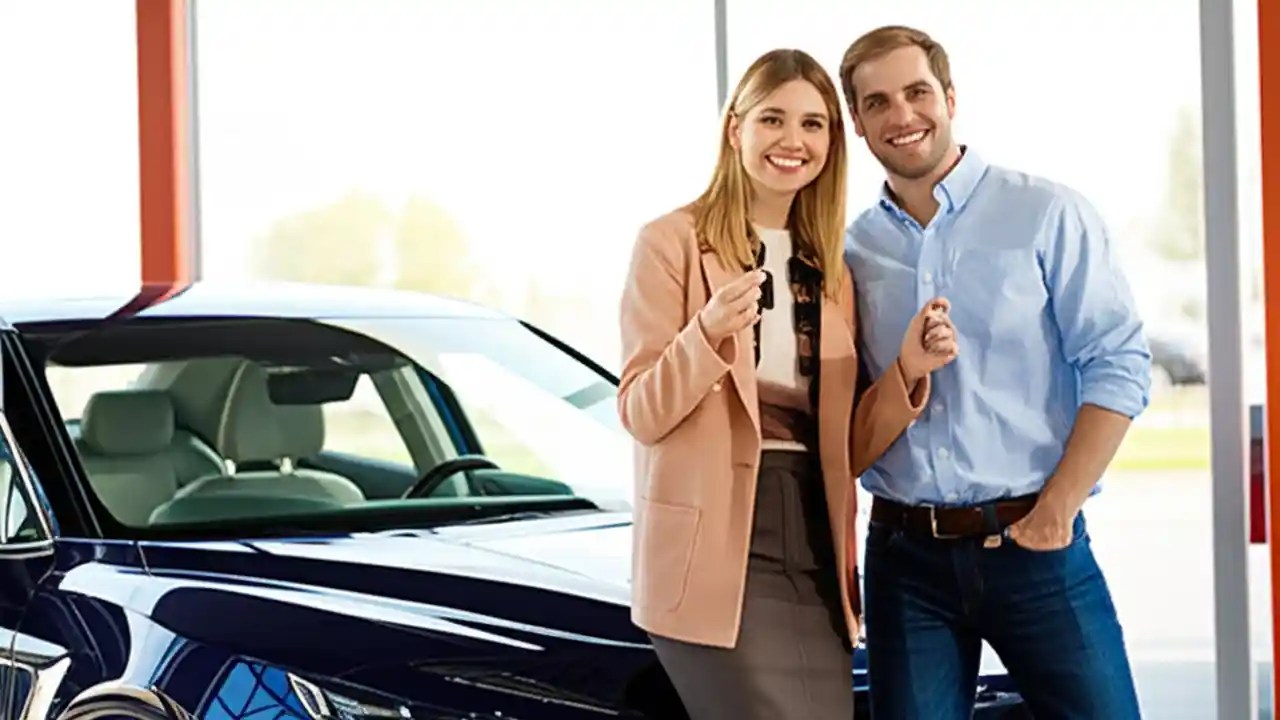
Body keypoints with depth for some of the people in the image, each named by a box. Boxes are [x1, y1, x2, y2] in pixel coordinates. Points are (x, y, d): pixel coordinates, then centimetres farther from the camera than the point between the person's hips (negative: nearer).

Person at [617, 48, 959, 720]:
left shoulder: (830, 272, 16)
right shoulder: (672, 242, -1)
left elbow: (842, 450, 13)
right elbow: (640, 414, -7)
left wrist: (907, 371, -4)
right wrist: (708, 332, -23)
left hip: (813, 560, 6)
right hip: (716, 557, -6)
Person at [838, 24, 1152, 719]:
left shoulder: (1046, 215, -1)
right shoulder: (852, 251, 9)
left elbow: (1118, 366, -6)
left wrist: (1056, 510, -11)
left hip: (1032, 543, -3)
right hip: (905, 557, 3)